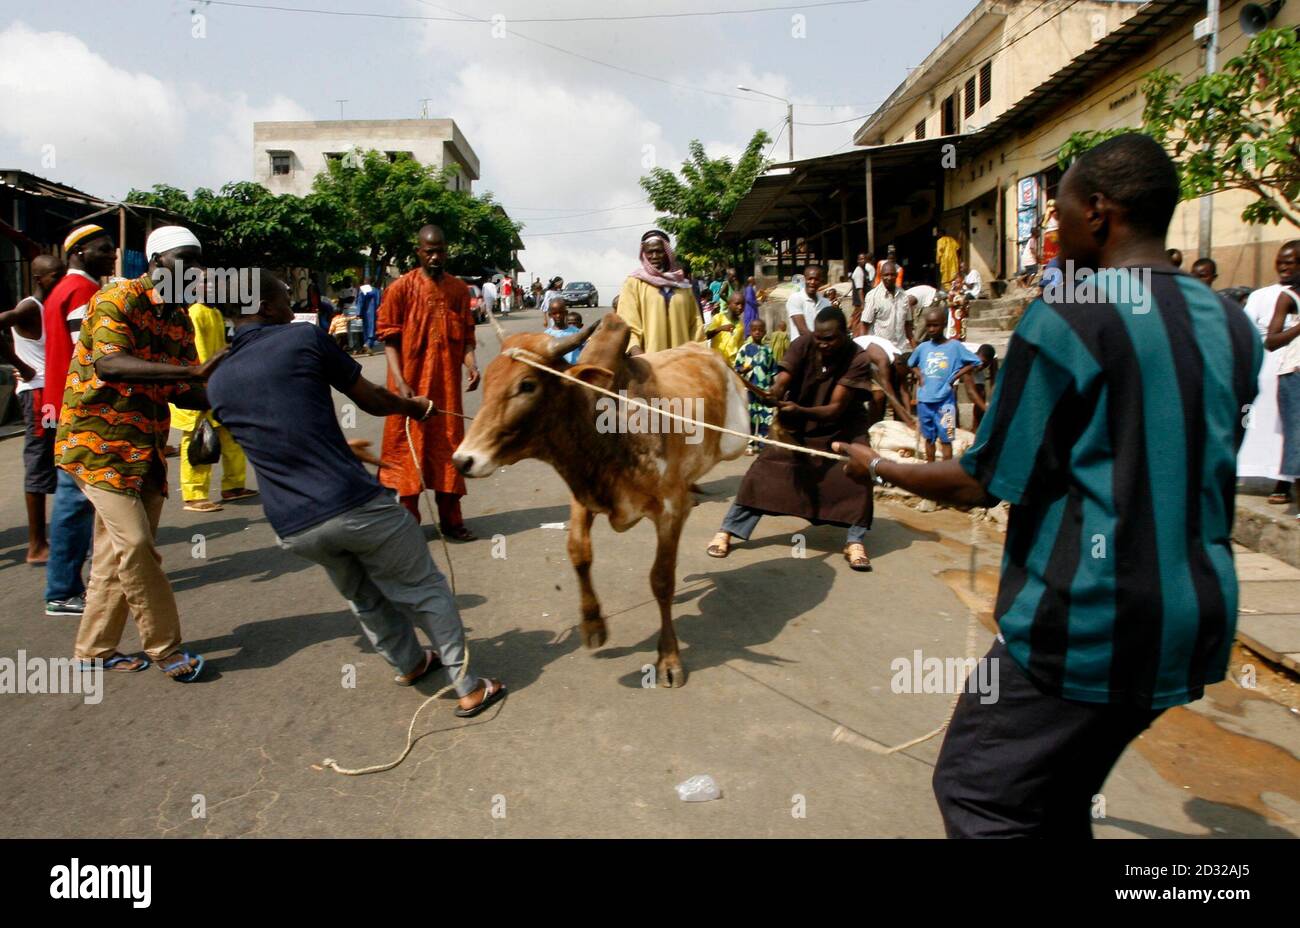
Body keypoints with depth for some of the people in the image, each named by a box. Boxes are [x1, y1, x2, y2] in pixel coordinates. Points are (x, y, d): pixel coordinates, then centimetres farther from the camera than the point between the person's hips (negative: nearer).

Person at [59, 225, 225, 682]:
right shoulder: (116, 300, -14)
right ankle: (166, 648, 1)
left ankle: (95, 648, 25)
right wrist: (194, 371, -39)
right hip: (98, 440, -7)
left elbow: (178, 390, 6)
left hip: (145, 447, 8)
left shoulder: (181, 318, 8)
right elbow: (110, 365, -31)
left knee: (117, 550, 12)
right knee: (135, 543, -11)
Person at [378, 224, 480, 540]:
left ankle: (450, 518, 20)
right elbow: (389, 338, -4)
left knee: (448, 447, 9)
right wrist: (400, 382, -15)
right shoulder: (401, 287, -3)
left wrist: (471, 365, -11)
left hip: (448, 384, 3)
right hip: (411, 384, -3)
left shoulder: (459, 288, 7)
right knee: (407, 447, 5)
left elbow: (466, 335, 8)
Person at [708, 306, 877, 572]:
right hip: (796, 423, 1)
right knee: (763, 471, -9)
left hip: (841, 425, -1)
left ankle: (855, 541, -7)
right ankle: (727, 530, -1)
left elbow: (836, 408, -32)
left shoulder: (858, 360, -26)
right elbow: (781, 382, -29)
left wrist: (800, 410, -50)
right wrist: (771, 395, -53)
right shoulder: (802, 346, -19)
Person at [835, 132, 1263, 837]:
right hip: (1197, 622, 8)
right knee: (1062, 797, 22)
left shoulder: (1066, 320, -15)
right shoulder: (1233, 329, 7)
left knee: (975, 792, 5)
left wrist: (880, 469, 3)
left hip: (1086, 622, -8)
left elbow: (984, 484, -12)